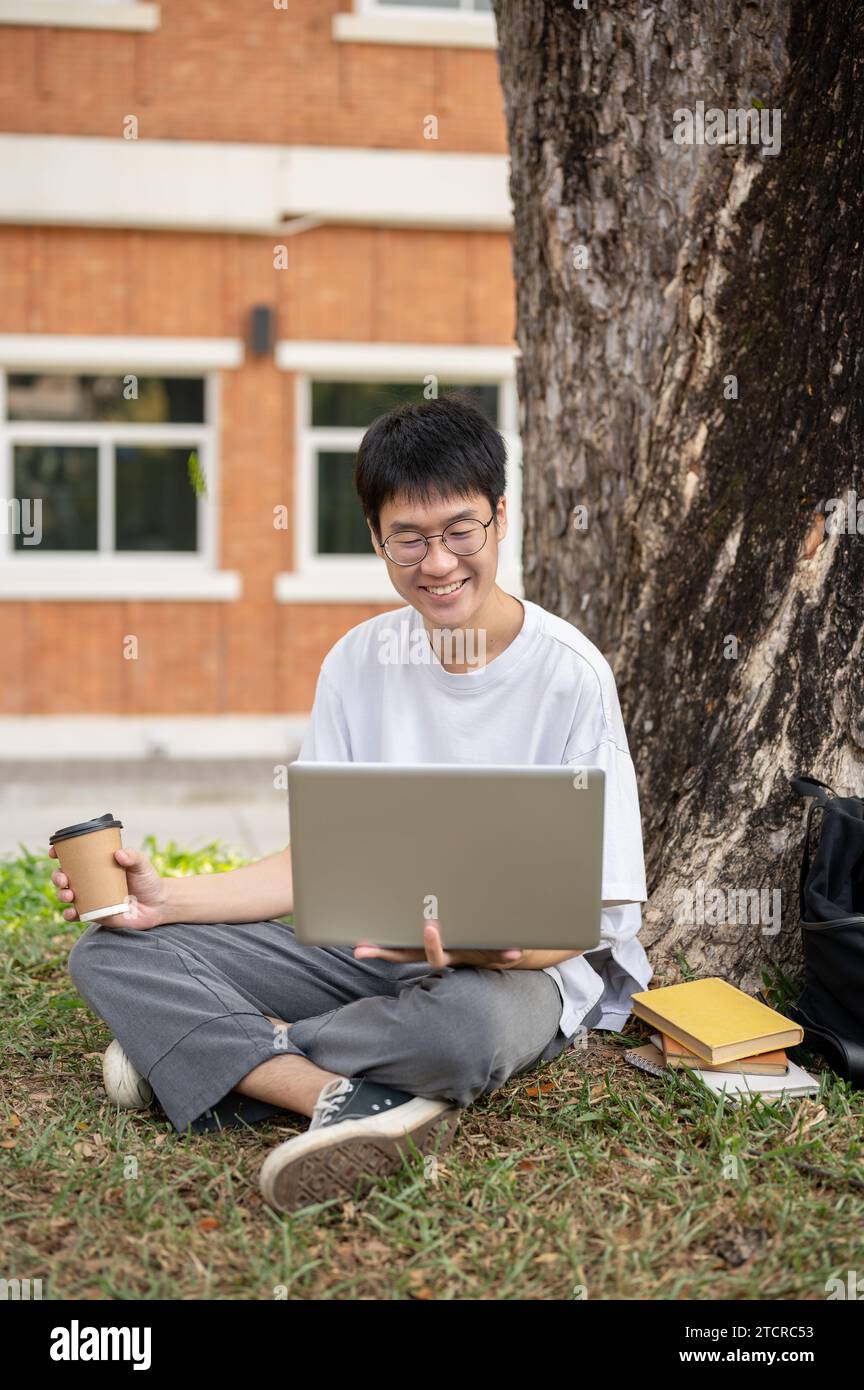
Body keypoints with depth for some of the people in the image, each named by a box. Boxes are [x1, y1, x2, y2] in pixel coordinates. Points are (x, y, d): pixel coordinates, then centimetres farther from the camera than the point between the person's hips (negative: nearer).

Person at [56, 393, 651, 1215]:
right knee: (112, 951, -11)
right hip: (372, 949, 5)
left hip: (522, 965, -5)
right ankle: (348, 1102, -30)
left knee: (463, 1021, -43)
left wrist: (492, 948, -35)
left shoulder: (570, 675, -12)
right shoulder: (358, 663, 3)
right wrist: (169, 898, -9)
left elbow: (587, 915, -12)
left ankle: (209, 1056, -18)